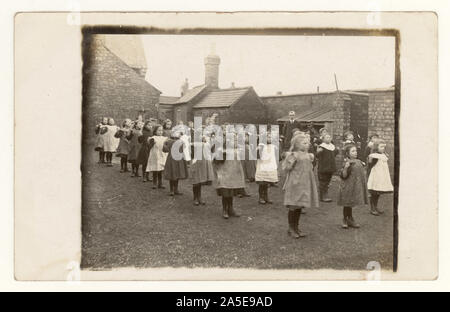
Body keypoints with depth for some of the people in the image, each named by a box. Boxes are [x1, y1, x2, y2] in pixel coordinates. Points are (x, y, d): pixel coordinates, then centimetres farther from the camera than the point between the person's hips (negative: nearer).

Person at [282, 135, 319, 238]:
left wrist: (311, 160, 14)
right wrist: (292, 159, -20)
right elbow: (285, 168, -14)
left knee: (299, 207, 13)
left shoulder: (308, 155, 11)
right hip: (295, 183, -7)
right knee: (293, 206, -1)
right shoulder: (293, 155, -11)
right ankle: (291, 228, 12)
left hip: (305, 183, 7)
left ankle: (296, 227, 24)